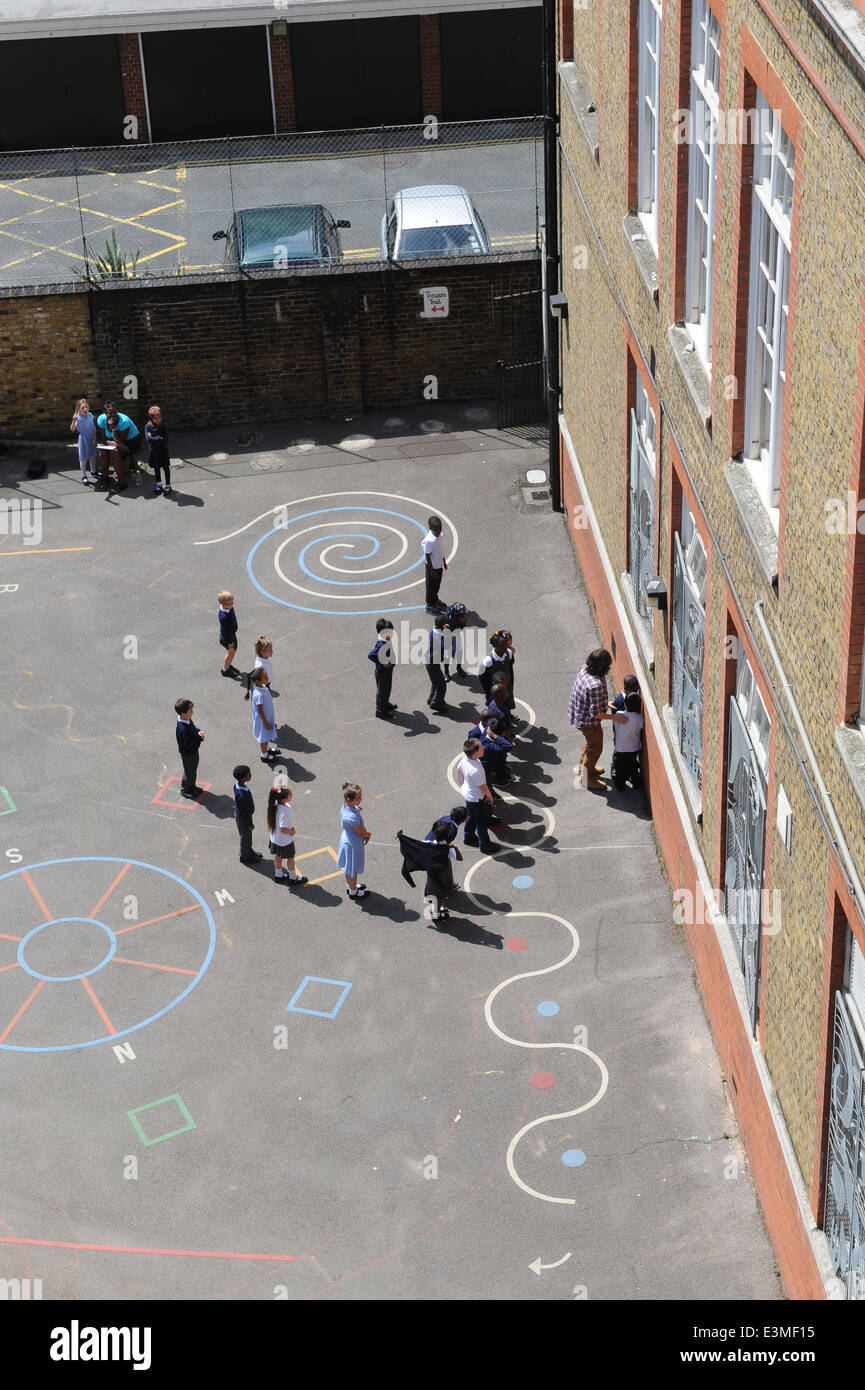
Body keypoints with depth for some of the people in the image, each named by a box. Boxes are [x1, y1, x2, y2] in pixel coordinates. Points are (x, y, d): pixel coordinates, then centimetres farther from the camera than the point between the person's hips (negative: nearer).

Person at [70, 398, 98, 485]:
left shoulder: (90, 416, -6)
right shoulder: (78, 418, -20)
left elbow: (94, 427, 1)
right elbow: (72, 429, -29)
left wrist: (94, 438, -1)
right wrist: (74, 421, -45)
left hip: (91, 439, 5)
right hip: (83, 440, -5)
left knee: (93, 456, 20)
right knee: (84, 458, 3)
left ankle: (93, 472, 40)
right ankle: (84, 477, 15)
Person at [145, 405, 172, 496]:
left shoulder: (163, 425, -8)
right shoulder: (148, 426, -8)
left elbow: (166, 439, -14)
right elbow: (148, 439, -19)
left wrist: (154, 438, -18)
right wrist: (159, 438, -18)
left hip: (163, 450, -2)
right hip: (153, 451, 2)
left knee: (165, 467, 6)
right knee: (156, 468, 15)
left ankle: (168, 486, 17)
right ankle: (158, 486, 29)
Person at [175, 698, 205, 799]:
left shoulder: (187, 719, -10)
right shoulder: (183, 729, -38)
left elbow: (193, 728, 9)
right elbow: (187, 745, -32)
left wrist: (198, 732, -12)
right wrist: (200, 739, -24)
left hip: (194, 751, 9)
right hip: (187, 753, -9)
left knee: (194, 770, 27)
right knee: (189, 772, 14)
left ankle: (192, 786, 48)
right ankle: (184, 790, 37)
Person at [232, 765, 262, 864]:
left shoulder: (237, 784, -14)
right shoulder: (242, 795, -42)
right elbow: (245, 811, -27)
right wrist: (250, 824, -13)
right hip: (243, 818, -8)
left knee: (248, 834, 29)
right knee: (245, 836, 17)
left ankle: (249, 851, 52)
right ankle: (244, 857, 40)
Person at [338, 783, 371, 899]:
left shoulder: (346, 806, -13)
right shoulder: (352, 817, -40)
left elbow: (360, 825, 1)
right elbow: (361, 833, -25)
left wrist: (365, 833, -10)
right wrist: (368, 834, -5)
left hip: (346, 839, 8)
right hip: (354, 844, -8)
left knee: (349, 866, 30)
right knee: (353, 869, 17)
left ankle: (350, 885, 52)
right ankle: (353, 892, 39)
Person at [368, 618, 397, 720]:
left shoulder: (387, 641, -5)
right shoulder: (382, 645, -34)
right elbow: (371, 655, -38)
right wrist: (383, 663, -30)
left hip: (388, 670, 9)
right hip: (382, 671, -9)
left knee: (387, 688, 29)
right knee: (382, 690, 8)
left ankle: (385, 704, 51)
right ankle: (380, 711, 25)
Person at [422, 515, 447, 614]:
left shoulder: (439, 535, -7)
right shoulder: (429, 540, -32)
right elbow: (428, 556, -24)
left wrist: (444, 562, 18)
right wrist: (432, 570, -18)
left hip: (439, 564, 8)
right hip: (432, 566, -8)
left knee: (437, 584, 26)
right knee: (431, 585, 11)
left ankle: (435, 599, 49)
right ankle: (430, 606, 29)